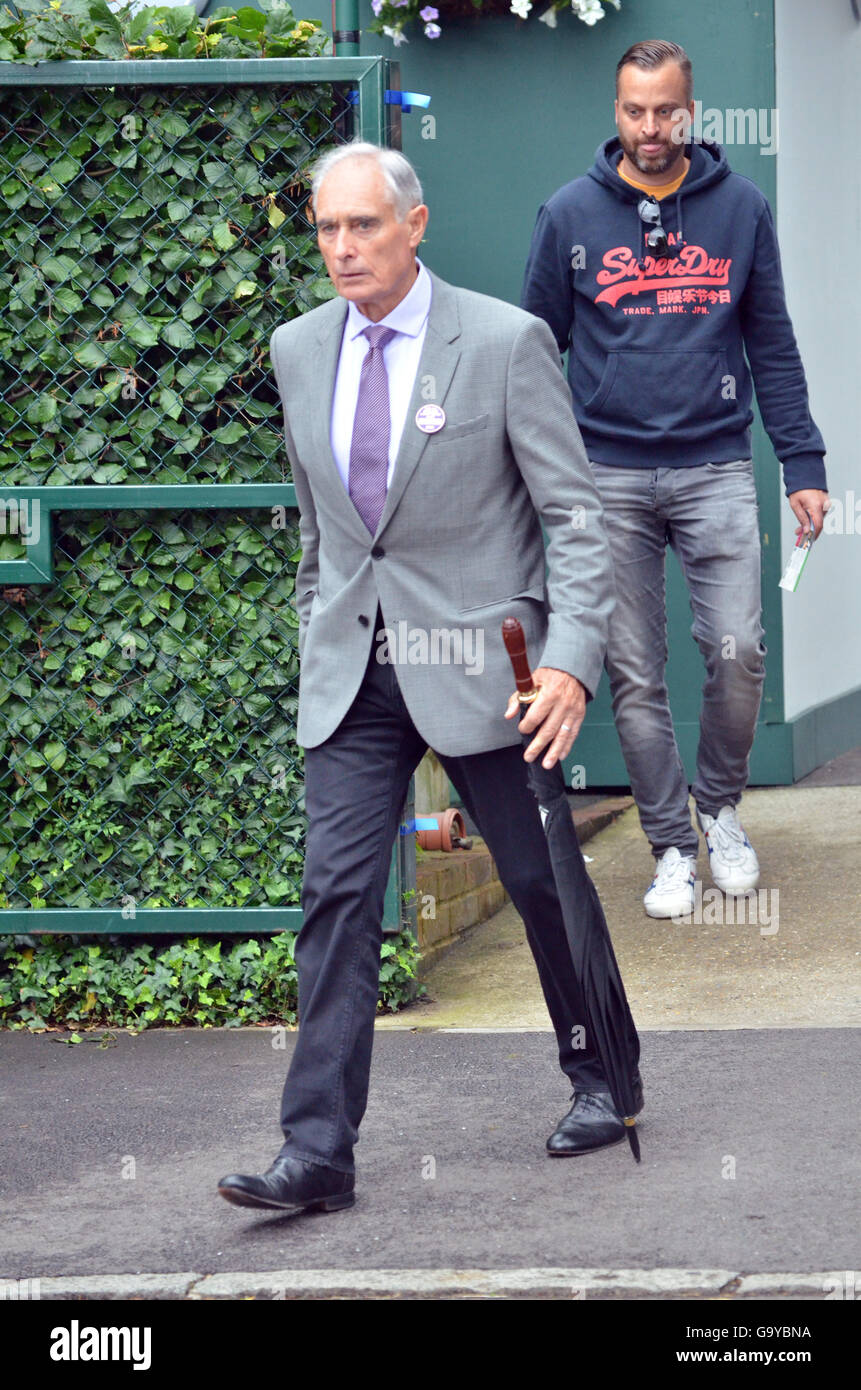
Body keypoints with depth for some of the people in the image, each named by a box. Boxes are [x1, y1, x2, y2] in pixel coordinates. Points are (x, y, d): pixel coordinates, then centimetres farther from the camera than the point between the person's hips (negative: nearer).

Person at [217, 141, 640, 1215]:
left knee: (540, 880, 7)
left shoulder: (505, 343, -9)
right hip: (350, 672, 4)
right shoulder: (299, 350, 6)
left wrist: (570, 660, -19)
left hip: (474, 661, -4)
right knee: (336, 895, -5)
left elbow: (573, 515, -9)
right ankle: (318, 1152, -7)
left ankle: (598, 1082, 29)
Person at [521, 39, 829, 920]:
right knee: (635, 675, 2)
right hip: (608, 475, 0)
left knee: (737, 652, -9)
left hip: (715, 469, 0)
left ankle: (721, 806, 17)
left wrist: (803, 464, 3)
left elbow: (772, 344, 9)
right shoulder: (570, 216, 3)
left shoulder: (741, 209, 5)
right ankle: (671, 848, 14)